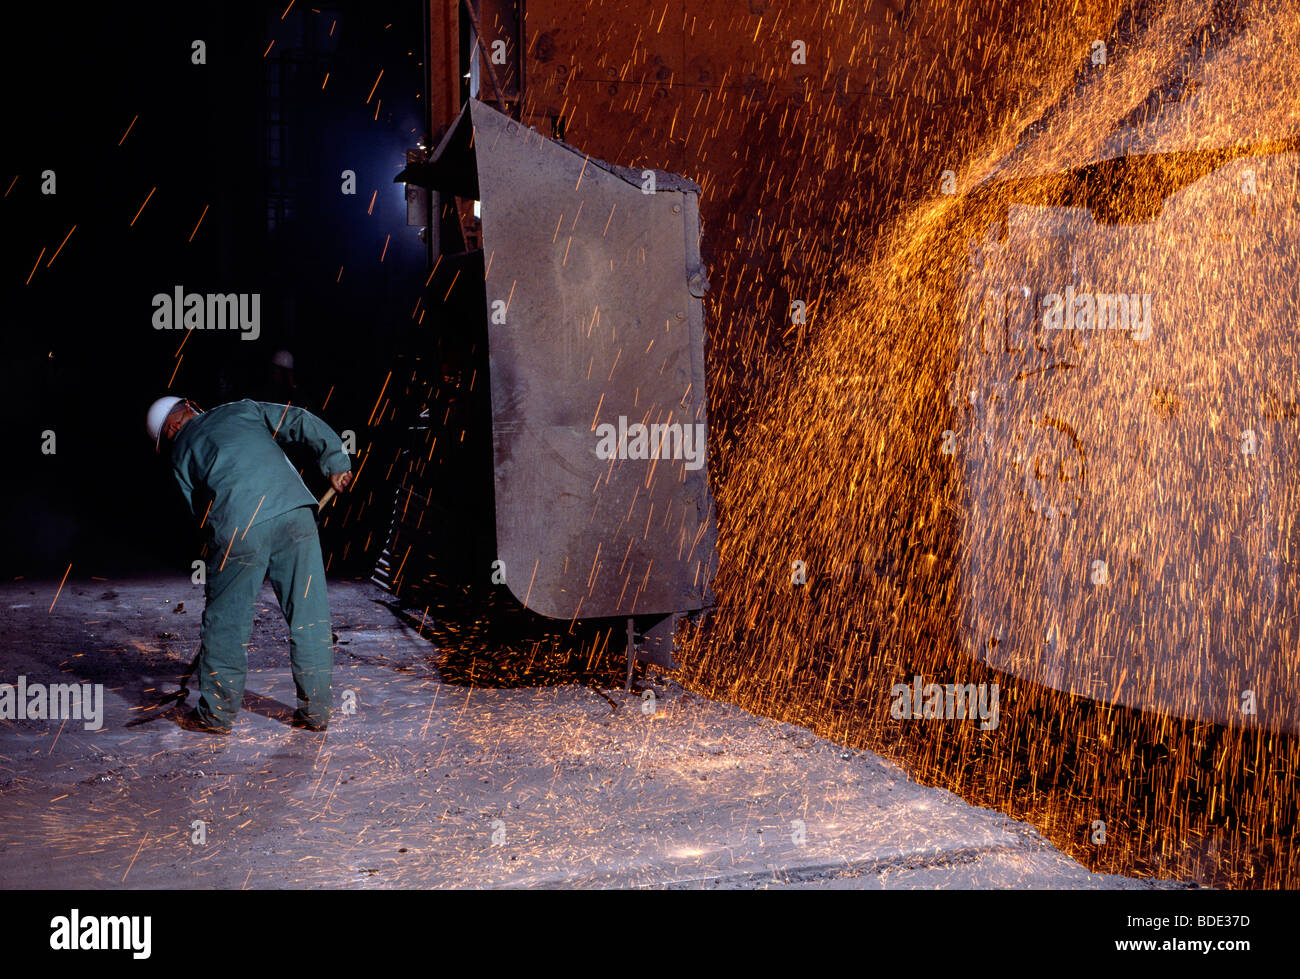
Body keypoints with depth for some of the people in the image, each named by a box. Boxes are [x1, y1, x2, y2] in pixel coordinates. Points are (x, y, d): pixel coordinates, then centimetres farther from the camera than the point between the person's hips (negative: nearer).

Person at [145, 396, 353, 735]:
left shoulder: (181, 453, 21)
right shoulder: (243, 410, 25)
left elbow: (201, 512, 16)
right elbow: (301, 422, 14)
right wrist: (336, 464, 13)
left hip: (239, 527, -2)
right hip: (295, 509, 2)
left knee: (225, 621, 14)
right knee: (309, 616, 11)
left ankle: (216, 714, 27)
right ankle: (316, 710, 19)